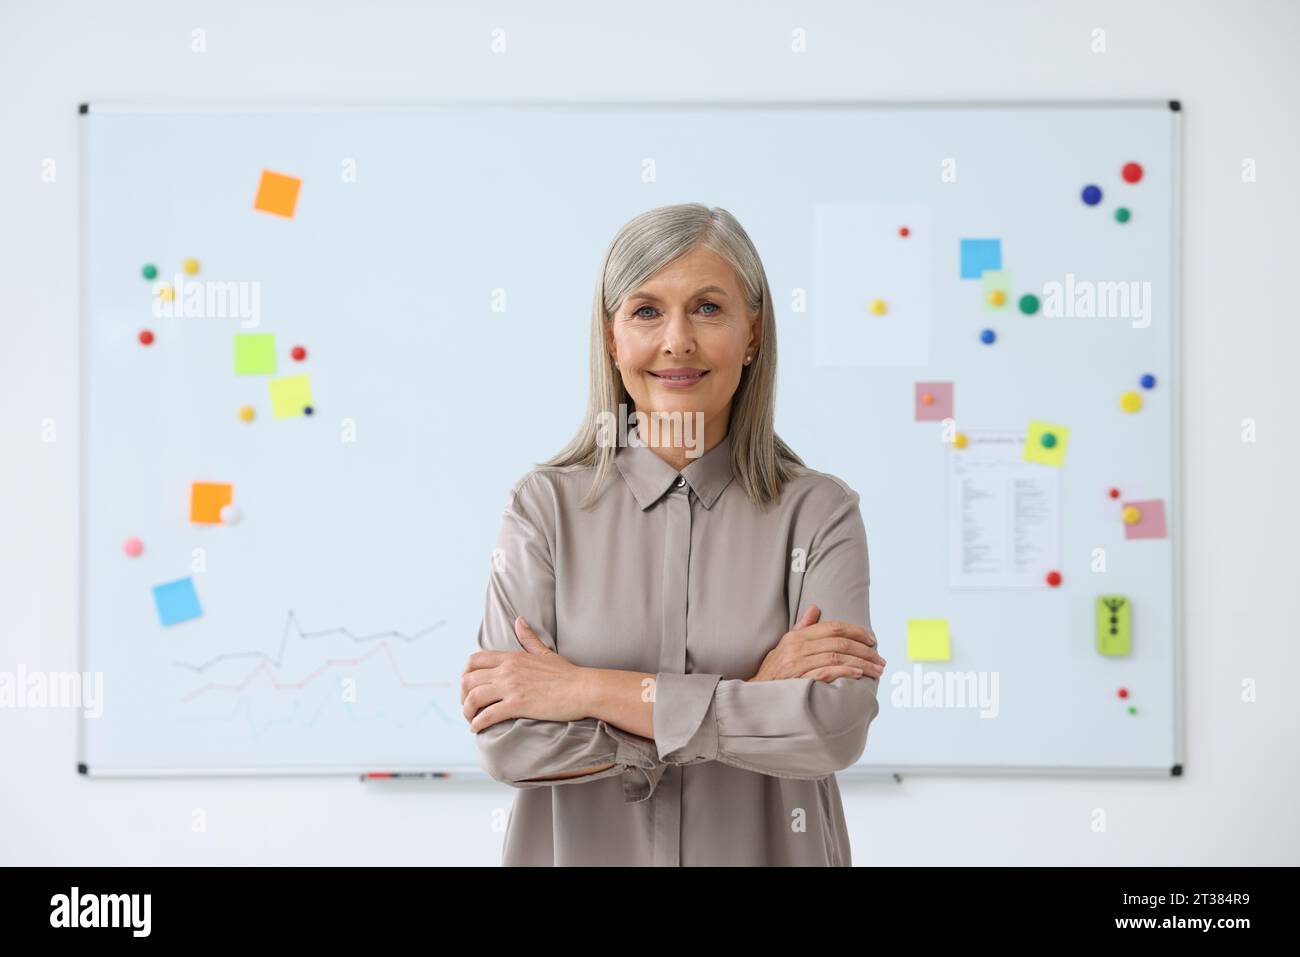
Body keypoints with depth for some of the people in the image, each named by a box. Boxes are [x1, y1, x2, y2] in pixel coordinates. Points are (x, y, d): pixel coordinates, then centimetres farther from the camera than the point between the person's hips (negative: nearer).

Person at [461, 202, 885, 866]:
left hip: (764, 847, 0)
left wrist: (590, 690, -22)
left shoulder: (818, 511, -9)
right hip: (580, 848, 0)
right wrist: (748, 700, -22)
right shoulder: (545, 505, -9)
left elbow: (837, 728, -22)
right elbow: (507, 741, -17)